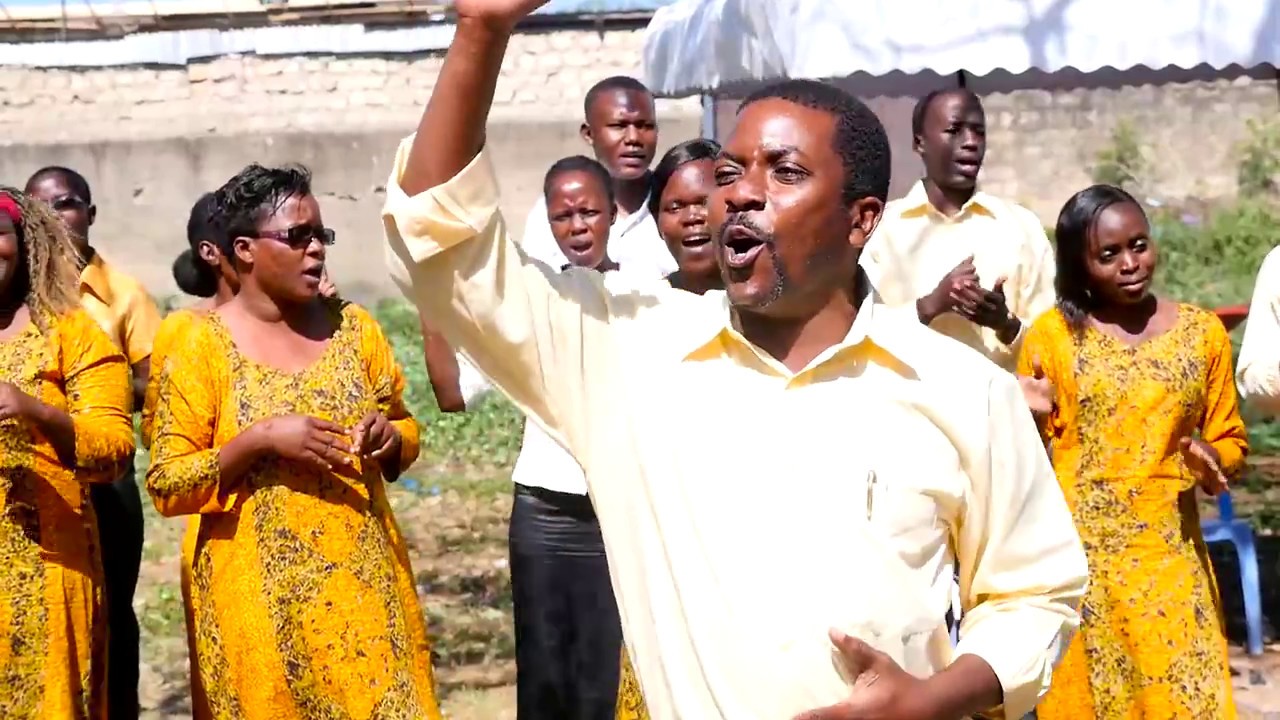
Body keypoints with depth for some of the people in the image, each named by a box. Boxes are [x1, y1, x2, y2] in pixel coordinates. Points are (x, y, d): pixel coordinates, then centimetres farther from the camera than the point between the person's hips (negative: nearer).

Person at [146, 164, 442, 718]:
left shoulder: (353, 327, 6)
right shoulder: (203, 346, -6)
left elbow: (407, 429, 17)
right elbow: (166, 485, -8)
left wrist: (390, 438, -6)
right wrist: (260, 440, -20)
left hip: (364, 582, 3)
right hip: (264, 598, -3)